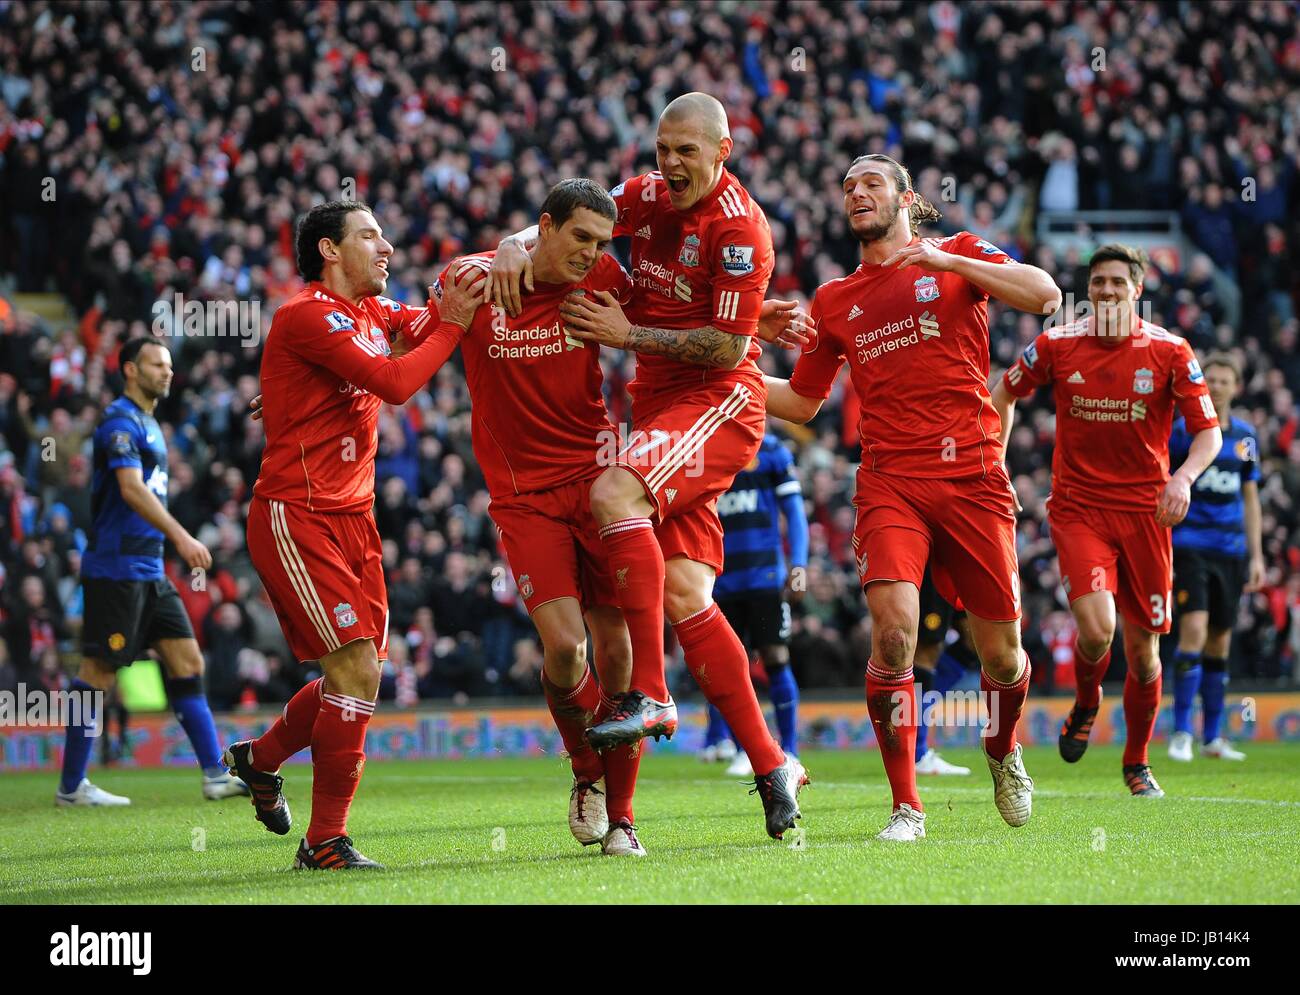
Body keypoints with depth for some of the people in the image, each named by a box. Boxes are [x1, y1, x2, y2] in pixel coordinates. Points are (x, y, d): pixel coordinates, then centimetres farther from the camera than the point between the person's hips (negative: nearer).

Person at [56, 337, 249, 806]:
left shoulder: (149, 424, 19)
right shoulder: (120, 421, -12)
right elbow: (131, 489, -25)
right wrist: (181, 537, -32)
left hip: (149, 572, 10)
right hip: (116, 569, -10)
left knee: (187, 663, 4)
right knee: (99, 672, -5)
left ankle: (216, 776, 3)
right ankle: (71, 786, 1)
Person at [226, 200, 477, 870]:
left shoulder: (372, 312, 15)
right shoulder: (307, 316, -14)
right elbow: (393, 382, -21)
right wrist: (452, 325, -12)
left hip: (351, 517, 9)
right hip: (295, 517, -9)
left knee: (359, 675, 9)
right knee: (356, 670, -15)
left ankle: (259, 758, 34)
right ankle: (325, 841, -7)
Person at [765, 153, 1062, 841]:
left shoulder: (959, 254, 9)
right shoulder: (834, 301, 17)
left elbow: (1046, 297, -8)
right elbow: (801, 402, 24)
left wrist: (947, 261, -15)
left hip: (973, 476, -1)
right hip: (890, 481, 1)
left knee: (1001, 652, 3)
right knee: (893, 628, -21)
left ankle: (1003, 751, 37)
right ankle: (906, 807, -13)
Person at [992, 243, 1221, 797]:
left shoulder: (1170, 352, -4)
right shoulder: (1057, 346, -2)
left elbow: (1208, 431, -1)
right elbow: (1005, 395, 15)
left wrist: (1184, 476, -20)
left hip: (1145, 510, 1)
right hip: (1078, 507, -1)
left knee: (1143, 648, 4)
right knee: (1096, 628, -21)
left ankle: (1137, 762, 26)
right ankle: (1085, 705, 14)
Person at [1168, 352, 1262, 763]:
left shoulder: (1245, 436, 10)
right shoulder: (1182, 430, -3)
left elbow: (1250, 499, 16)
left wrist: (1256, 555, 11)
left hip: (1230, 550, 4)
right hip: (1189, 544, -4)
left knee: (1220, 641, 8)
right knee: (1194, 629, -18)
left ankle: (1213, 737, 17)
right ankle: (1181, 732, -11)